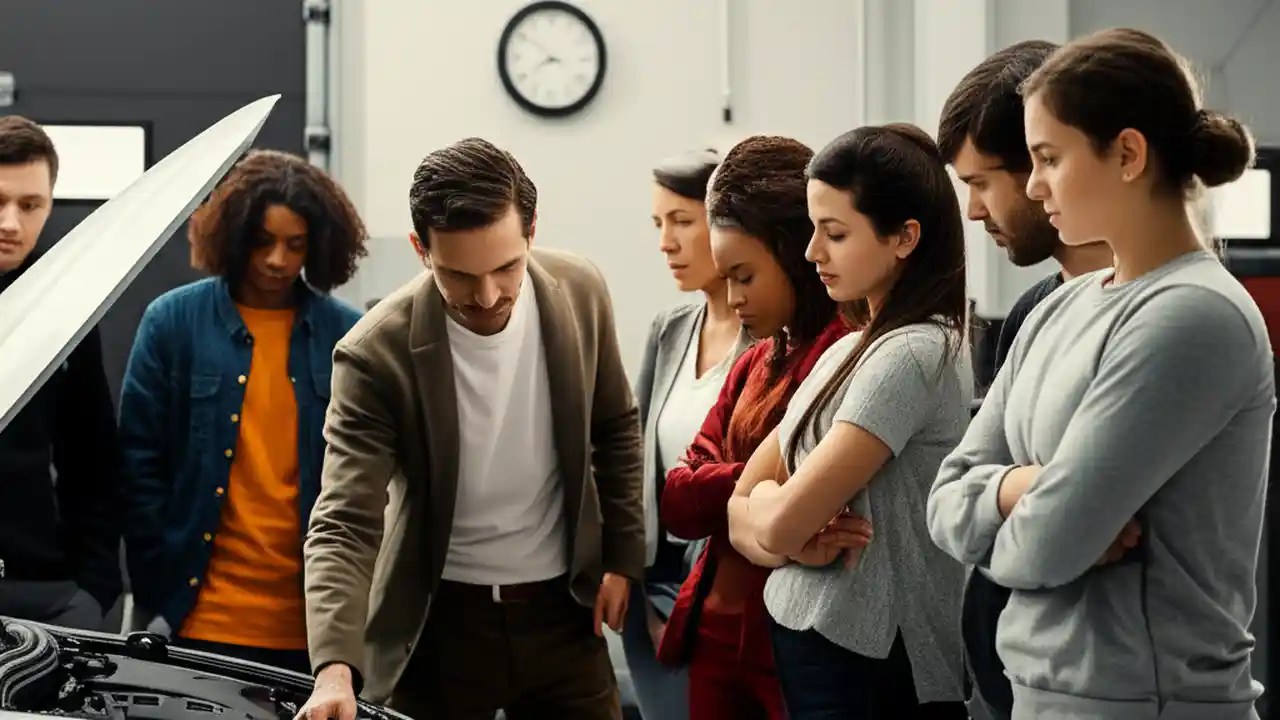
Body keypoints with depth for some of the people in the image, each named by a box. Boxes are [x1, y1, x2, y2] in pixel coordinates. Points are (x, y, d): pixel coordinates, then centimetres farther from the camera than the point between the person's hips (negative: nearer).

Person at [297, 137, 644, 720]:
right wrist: (336, 667, -37)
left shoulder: (580, 291, -9)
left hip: (561, 611, 3)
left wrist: (623, 557, 7)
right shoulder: (377, 354, -20)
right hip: (441, 621, -3)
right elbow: (344, 526, -23)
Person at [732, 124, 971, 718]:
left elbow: (782, 524, -21)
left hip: (870, 667, -8)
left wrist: (765, 499, 0)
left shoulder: (912, 354, -18)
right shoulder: (850, 349, 10)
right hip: (814, 639, 8)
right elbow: (743, 516, 7)